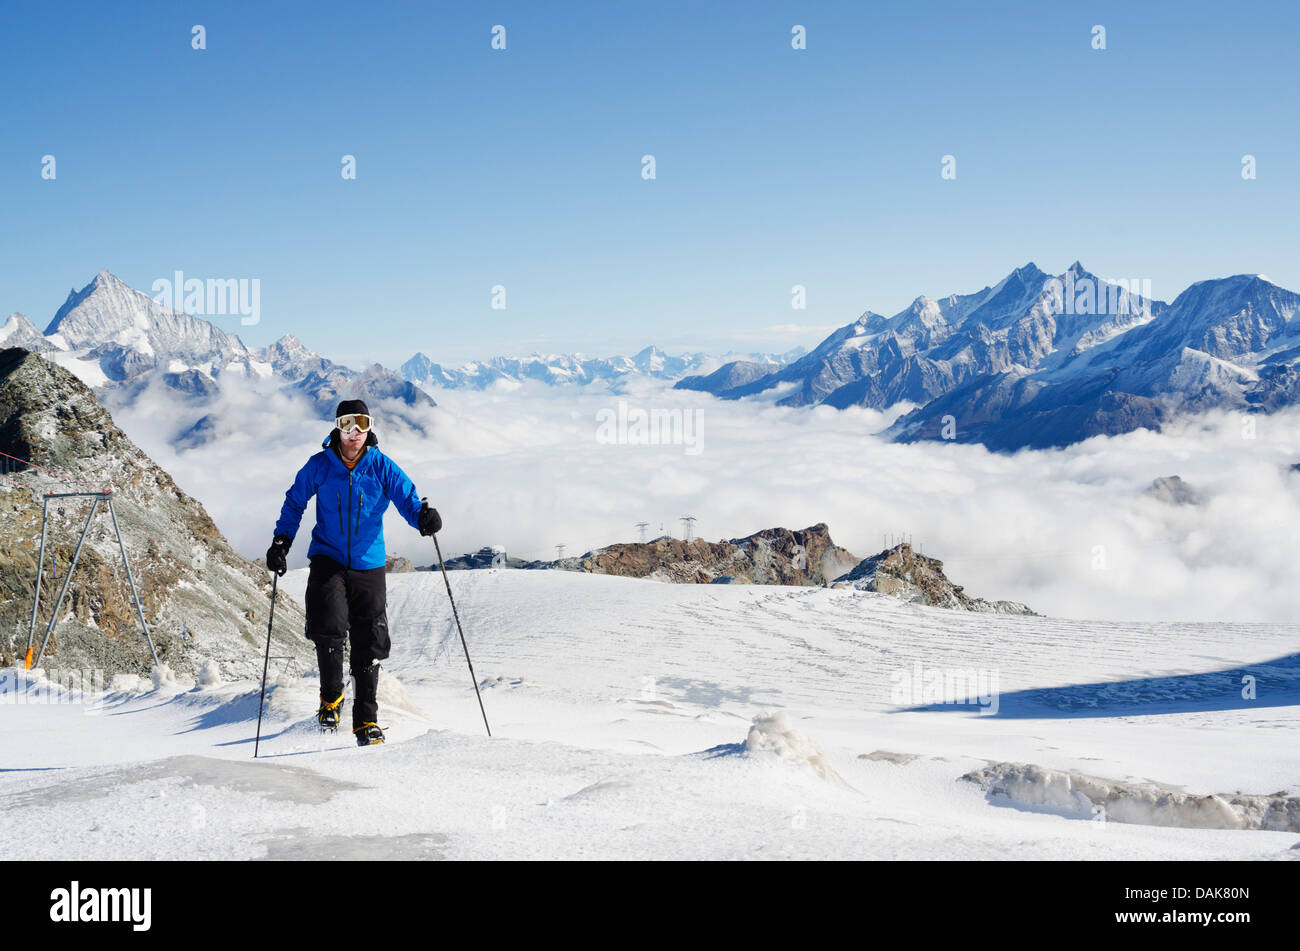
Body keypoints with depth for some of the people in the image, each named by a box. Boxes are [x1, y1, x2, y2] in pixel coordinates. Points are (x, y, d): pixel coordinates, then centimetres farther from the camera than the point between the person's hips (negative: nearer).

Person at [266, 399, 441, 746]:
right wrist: (281, 542, 0)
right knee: (329, 626, -21)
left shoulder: (381, 467, -2)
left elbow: (407, 498, -6)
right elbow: (294, 503, 11)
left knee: (370, 643, 1)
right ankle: (331, 696, 5)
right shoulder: (319, 466, -1)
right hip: (328, 560, -1)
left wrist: (423, 515, -29)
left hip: (368, 565, 1)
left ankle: (366, 720, 14)